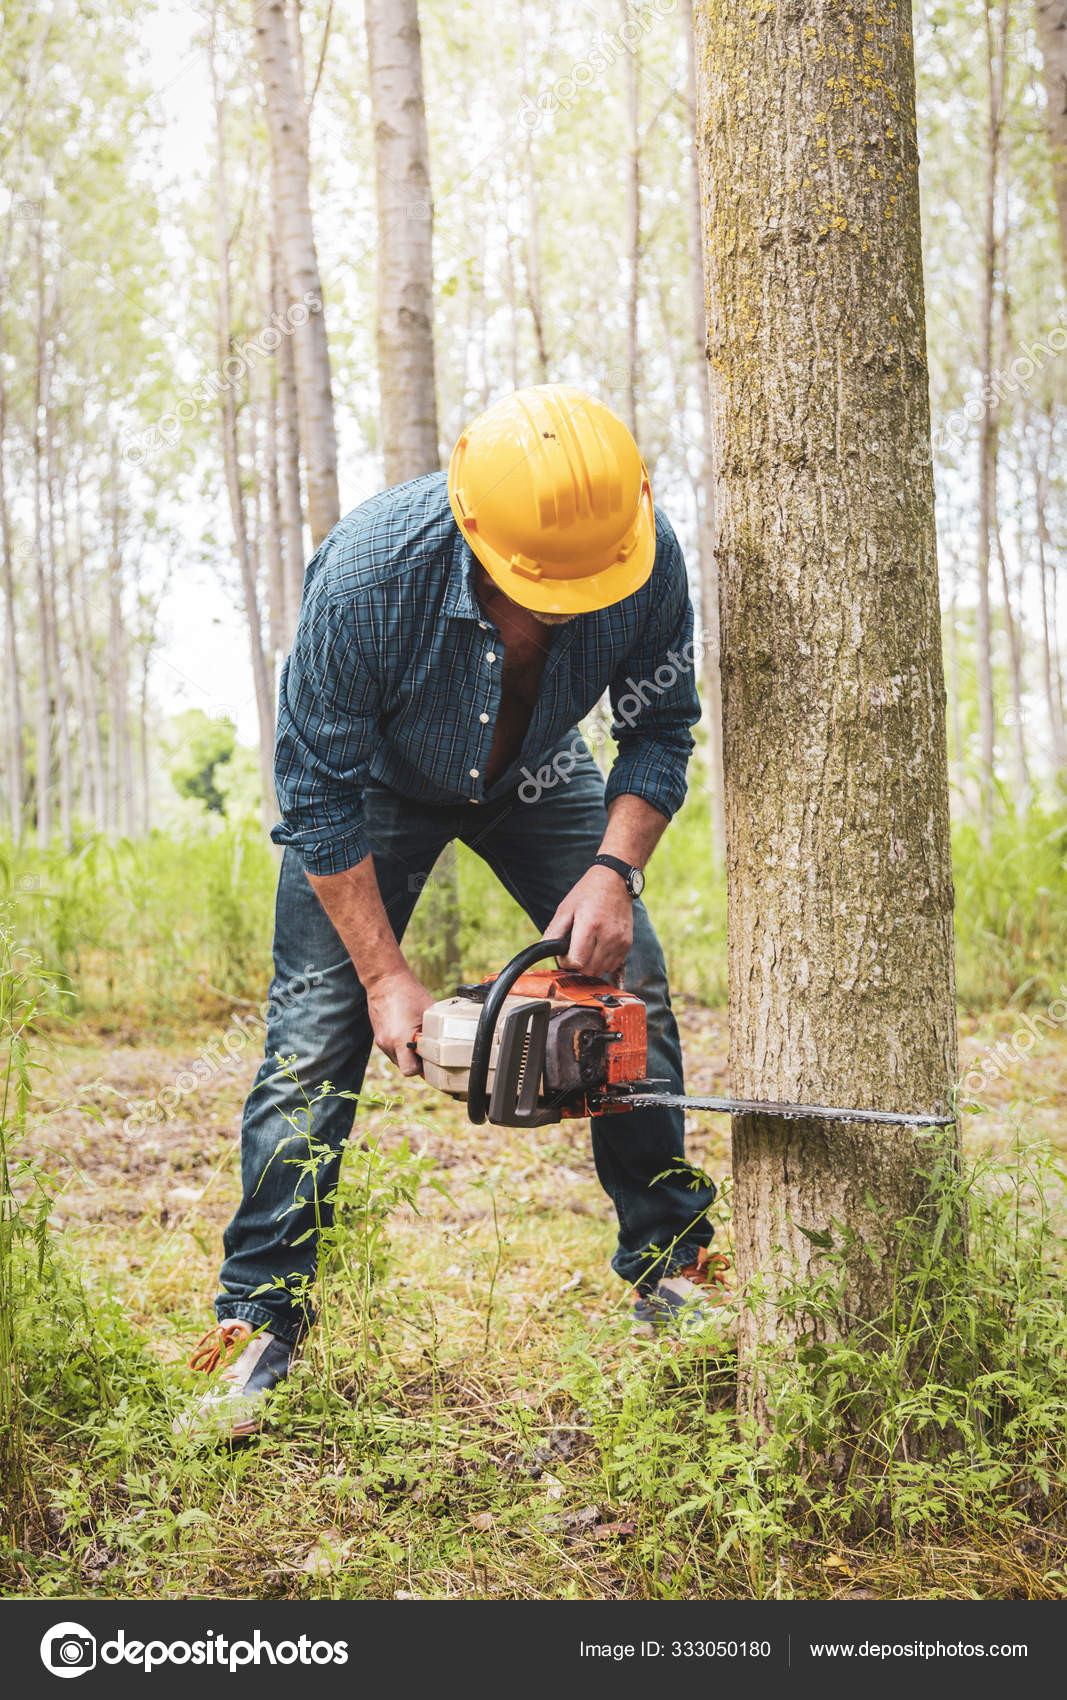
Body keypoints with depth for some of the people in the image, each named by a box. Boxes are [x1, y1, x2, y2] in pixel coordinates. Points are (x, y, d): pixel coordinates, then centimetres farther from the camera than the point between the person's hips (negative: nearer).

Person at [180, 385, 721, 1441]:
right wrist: (385, 976, -27)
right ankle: (258, 1323, -1)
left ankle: (668, 1270, 10)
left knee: (634, 992, -6)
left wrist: (614, 868, -30)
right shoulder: (370, 571, -40)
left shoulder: (648, 558, -31)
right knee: (316, 1033, -10)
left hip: (534, 775, 3)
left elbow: (660, 729, -14)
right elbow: (320, 789, -29)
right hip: (376, 780, -3)